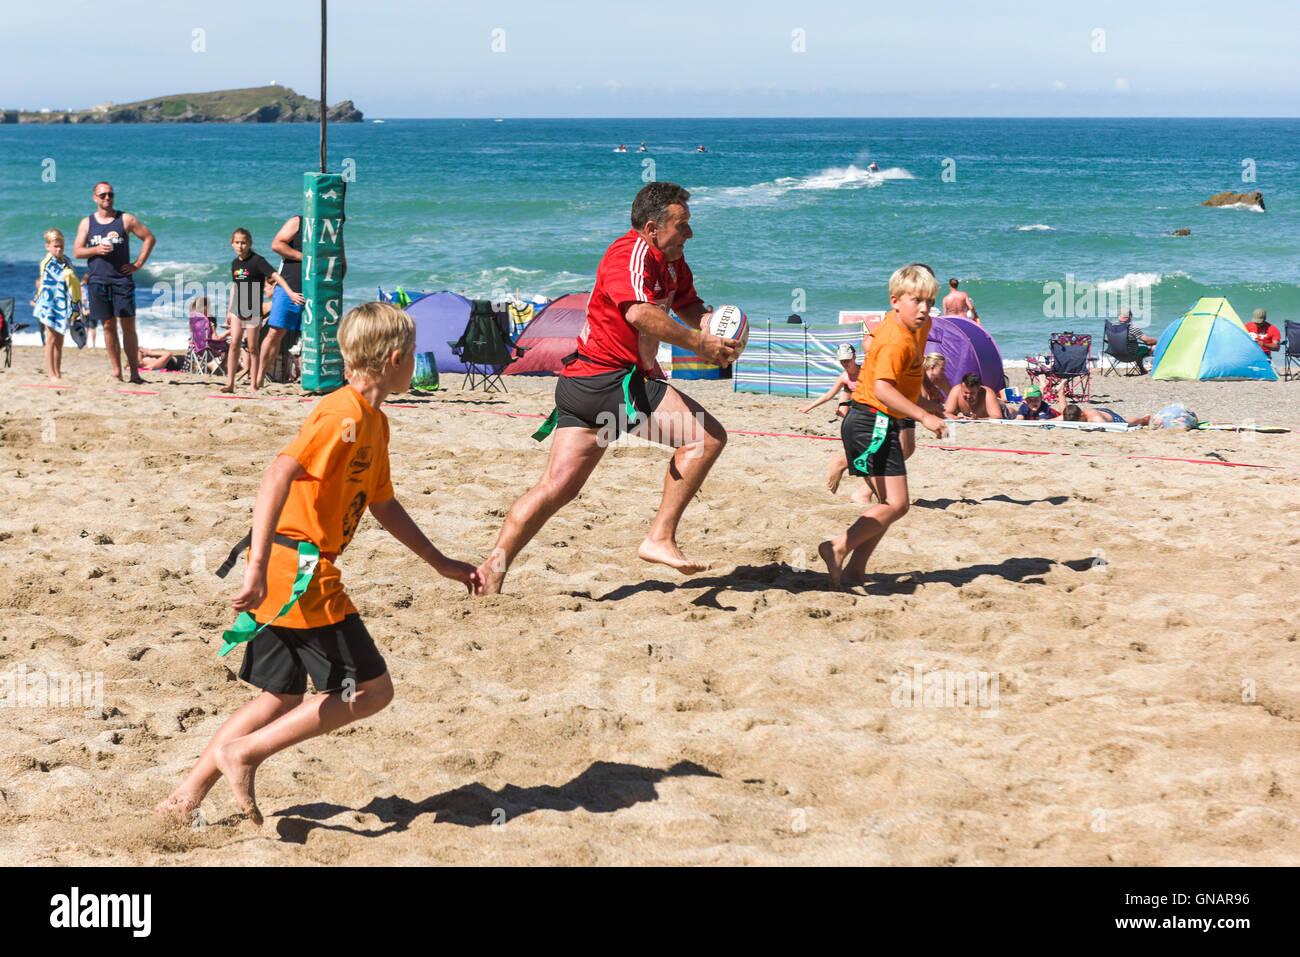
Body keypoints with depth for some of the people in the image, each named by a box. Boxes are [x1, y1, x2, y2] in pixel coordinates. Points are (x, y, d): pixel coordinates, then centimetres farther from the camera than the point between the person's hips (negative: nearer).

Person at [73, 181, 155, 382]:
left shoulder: (126, 219, 4)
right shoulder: (86, 223, 10)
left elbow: (149, 239, 7)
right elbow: (77, 251, 8)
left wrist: (138, 264, 0)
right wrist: (96, 249, -11)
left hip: (122, 279, -2)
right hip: (98, 281, 2)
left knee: (128, 325, -7)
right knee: (108, 326, 3)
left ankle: (134, 373, -8)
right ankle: (116, 371, 7)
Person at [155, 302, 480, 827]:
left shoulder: (374, 422, 16)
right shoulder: (343, 415, -15)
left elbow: (383, 504, 28)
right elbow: (279, 476, -26)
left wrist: (441, 563, 30)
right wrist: (259, 568, -32)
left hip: (281, 574, 10)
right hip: (300, 570, -10)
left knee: (283, 697, 16)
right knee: (371, 690, -3)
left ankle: (185, 800, 16)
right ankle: (243, 752, -4)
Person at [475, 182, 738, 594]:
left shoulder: (671, 262, 19)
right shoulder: (632, 253, -13)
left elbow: (691, 307, 29)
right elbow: (639, 313, -28)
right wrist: (697, 343, -23)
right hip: (609, 378, -10)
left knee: (558, 486, 6)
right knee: (707, 436, -13)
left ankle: (492, 571, 4)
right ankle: (660, 538, -13)